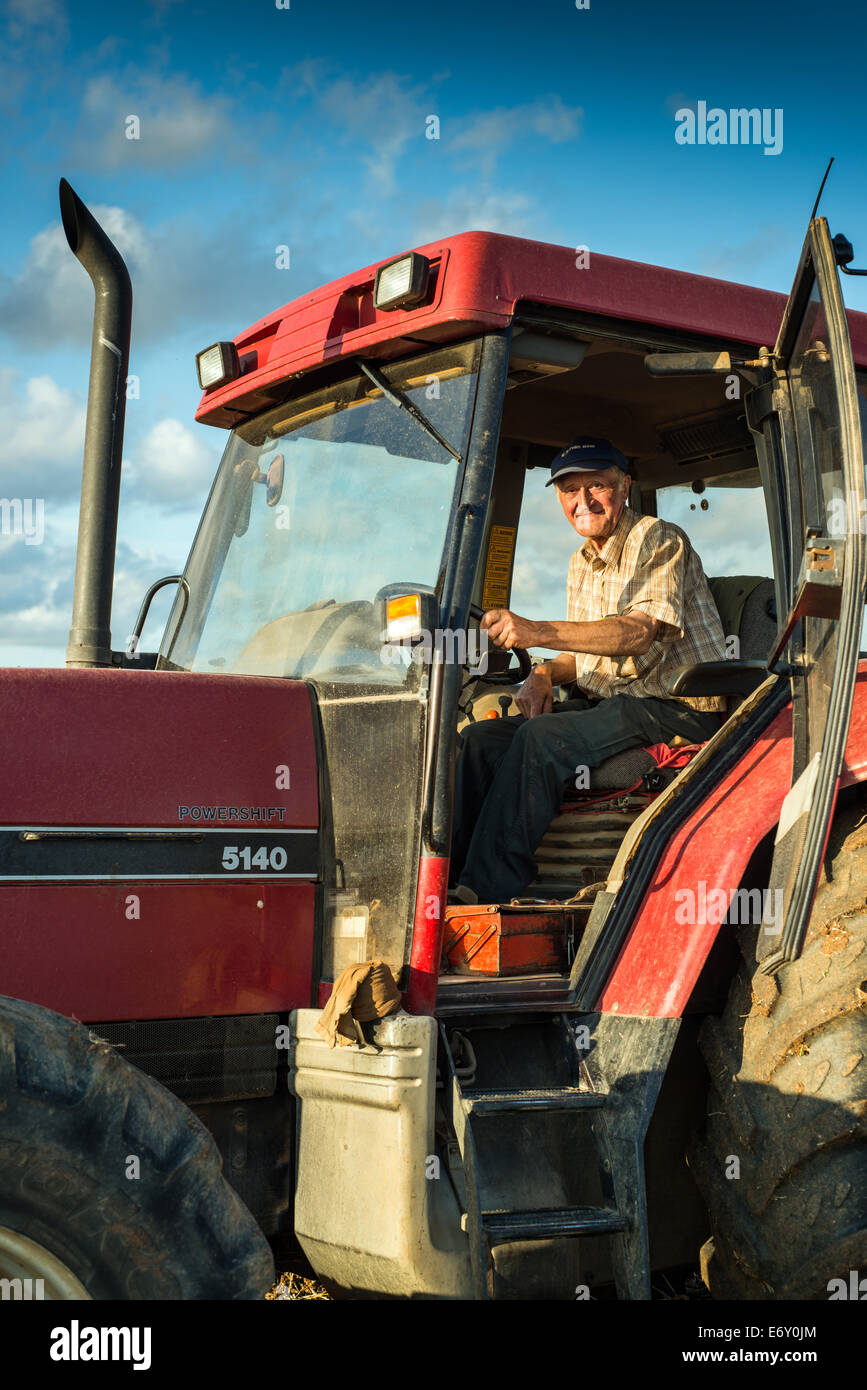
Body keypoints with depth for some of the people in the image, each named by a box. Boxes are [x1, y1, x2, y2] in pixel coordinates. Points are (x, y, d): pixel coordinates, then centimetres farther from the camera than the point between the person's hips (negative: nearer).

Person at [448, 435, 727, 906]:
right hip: (606, 701, 8)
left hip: (676, 708, -8)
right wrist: (544, 674, -1)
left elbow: (638, 632, -25)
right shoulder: (582, 564, 19)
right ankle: (447, 877, -13)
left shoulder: (660, 541, -8)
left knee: (542, 738, -31)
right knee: (480, 738, -10)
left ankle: (488, 889, -30)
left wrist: (538, 632, -36)